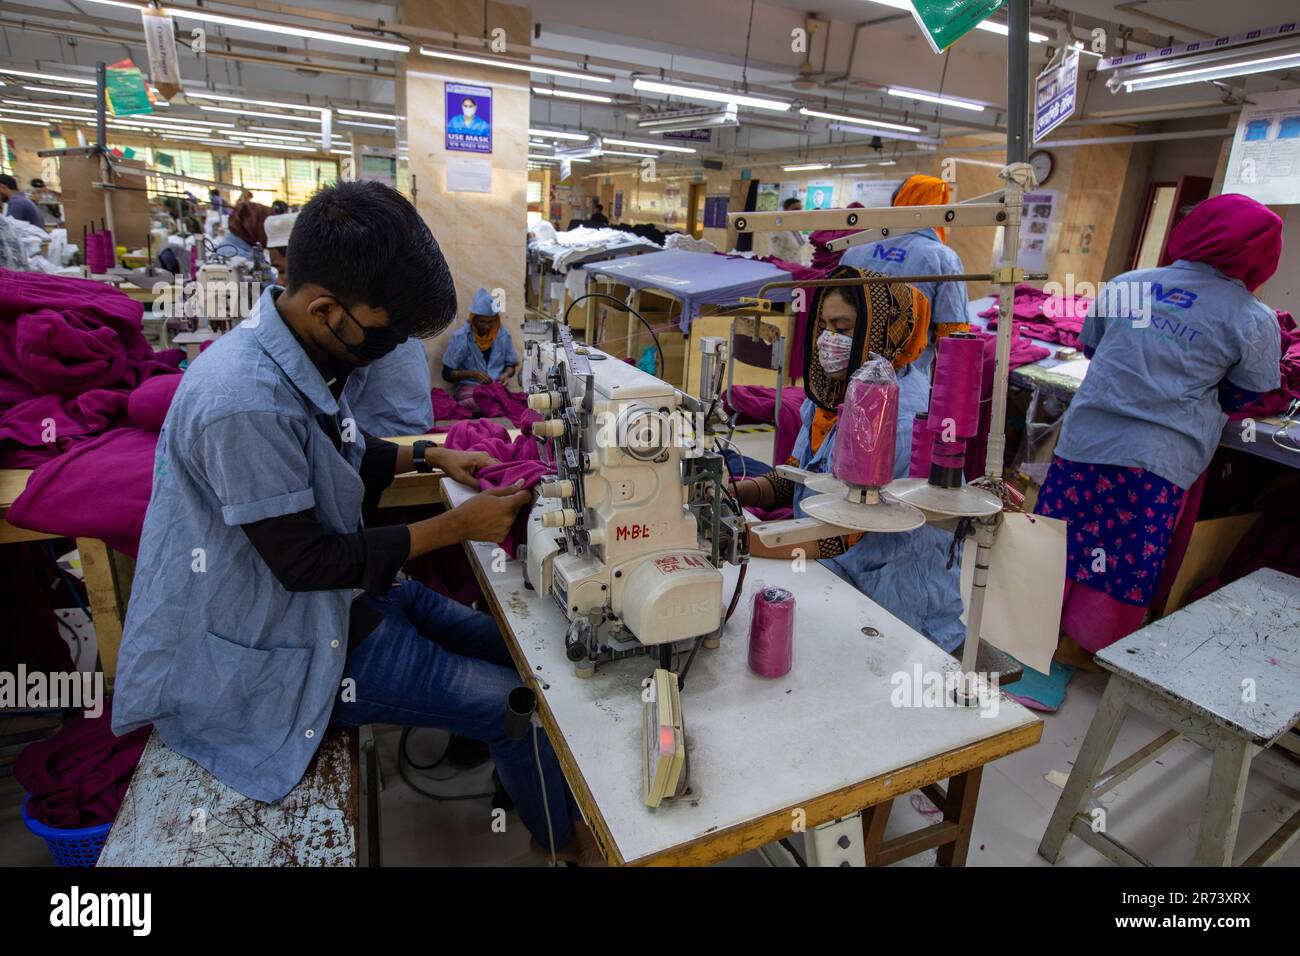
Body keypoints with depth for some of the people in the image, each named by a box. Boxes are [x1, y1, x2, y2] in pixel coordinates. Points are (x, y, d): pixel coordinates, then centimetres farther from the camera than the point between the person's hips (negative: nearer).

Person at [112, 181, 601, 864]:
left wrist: (428, 457, 2)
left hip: (341, 588, 9)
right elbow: (303, 563, -27)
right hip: (285, 644, -9)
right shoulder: (245, 401, -32)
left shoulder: (302, 352, -3)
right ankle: (562, 836, 20)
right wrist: (455, 526, -23)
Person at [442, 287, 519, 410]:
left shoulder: (503, 335, 3)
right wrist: (472, 374, -18)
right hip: (469, 388, -2)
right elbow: (447, 373, -2)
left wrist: (506, 374, -7)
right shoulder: (460, 338, -6)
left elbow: (511, 365, 16)